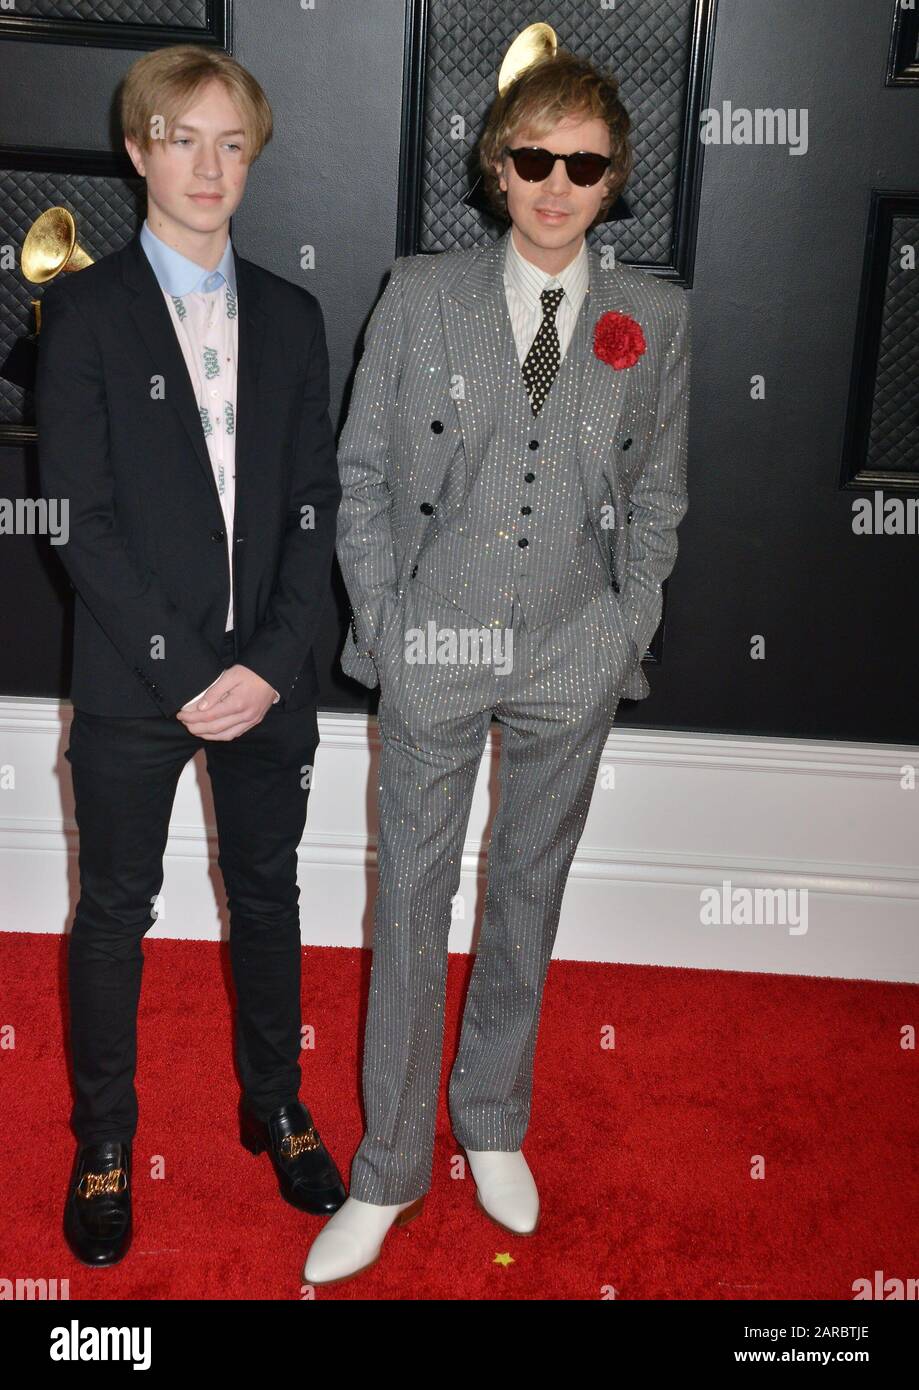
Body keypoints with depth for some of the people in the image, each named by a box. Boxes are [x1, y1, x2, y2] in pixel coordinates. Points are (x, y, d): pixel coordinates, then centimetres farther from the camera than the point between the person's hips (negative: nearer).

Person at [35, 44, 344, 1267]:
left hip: (265, 677, 3)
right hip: (134, 679, -3)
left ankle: (275, 1105, 35)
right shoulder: (86, 309, -3)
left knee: (267, 893, 15)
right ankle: (103, 1143, 28)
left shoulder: (291, 317, 8)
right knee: (116, 911, 10)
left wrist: (271, 662, -8)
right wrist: (182, 671, -14)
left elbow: (315, 505, 3)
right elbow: (79, 515, -9)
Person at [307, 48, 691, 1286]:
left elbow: (659, 492, 8)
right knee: (410, 897, 5)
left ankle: (494, 1125, 36)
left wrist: (629, 627, 0)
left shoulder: (654, 318, 3)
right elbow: (363, 468, 1)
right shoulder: (420, 296, 0)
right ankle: (391, 1170, 22)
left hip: (573, 660, 2)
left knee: (530, 890, 14)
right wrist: (380, 616, -5)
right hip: (434, 648, -1)